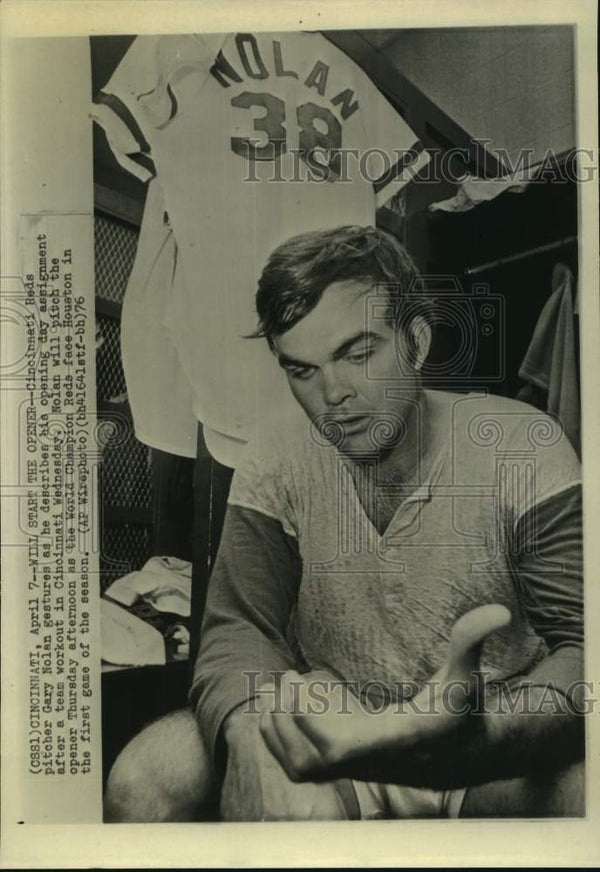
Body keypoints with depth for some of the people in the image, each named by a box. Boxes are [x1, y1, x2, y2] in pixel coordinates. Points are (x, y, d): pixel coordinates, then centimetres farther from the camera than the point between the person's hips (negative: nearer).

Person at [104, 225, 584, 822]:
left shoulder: (524, 451, -13)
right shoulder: (277, 462, -5)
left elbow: (582, 645, -19)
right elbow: (238, 628, -10)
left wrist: (470, 730, -40)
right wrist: (258, 736, -34)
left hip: (494, 751, 0)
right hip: (331, 727, 1)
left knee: (583, 784, -32)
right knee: (141, 780, -22)